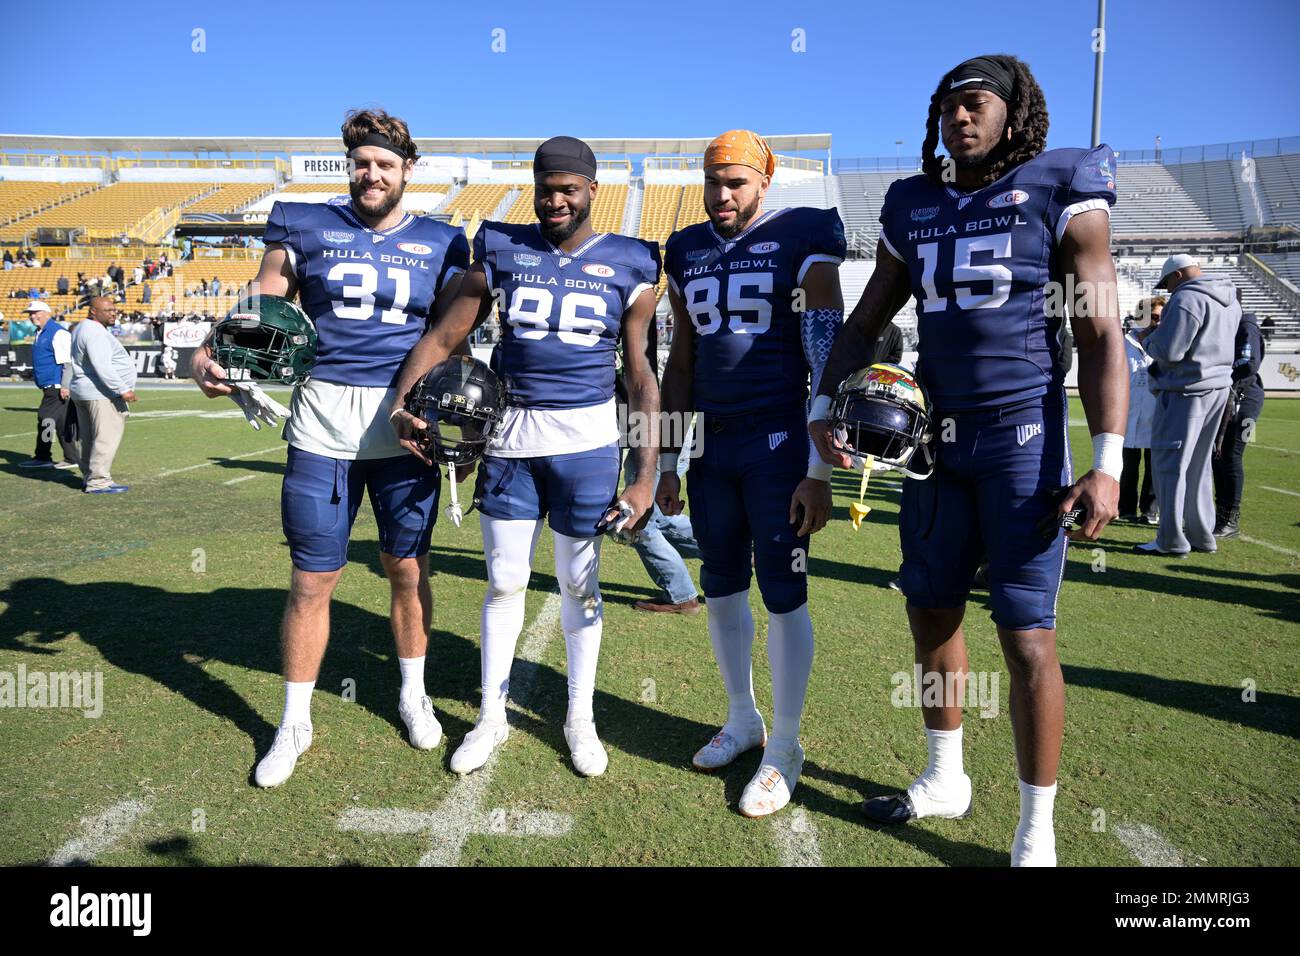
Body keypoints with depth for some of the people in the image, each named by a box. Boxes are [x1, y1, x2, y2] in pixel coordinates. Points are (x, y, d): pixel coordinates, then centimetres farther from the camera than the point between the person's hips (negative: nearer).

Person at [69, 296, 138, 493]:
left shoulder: (83, 329, 19)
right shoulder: (95, 332, -15)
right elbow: (102, 367, -25)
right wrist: (122, 389, -26)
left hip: (83, 393, 11)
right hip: (102, 395, -11)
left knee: (90, 439, 13)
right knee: (107, 438, -10)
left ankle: (90, 477, 19)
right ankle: (98, 482, -11)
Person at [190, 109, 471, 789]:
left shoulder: (439, 244, 9)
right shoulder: (309, 228, 7)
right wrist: (210, 350, -14)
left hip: (406, 422, 1)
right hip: (322, 420, 0)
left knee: (408, 568, 11)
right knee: (312, 578, 4)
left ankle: (413, 694, 33)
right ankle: (295, 723, 22)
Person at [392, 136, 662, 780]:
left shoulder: (628, 267, 3)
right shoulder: (502, 251, 5)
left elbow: (641, 378, 2)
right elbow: (444, 337, 5)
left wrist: (647, 474, -4)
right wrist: (401, 402, -9)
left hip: (587, 440, -1)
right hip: (509, 436, 1)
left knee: (579, 584, 8)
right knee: (504, 580, 8)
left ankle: (580, 718, 27)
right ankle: (492, 714, 26)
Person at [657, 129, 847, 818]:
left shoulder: (801, 241, -4)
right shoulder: (687, 252, 12)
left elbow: (826, 363, -8)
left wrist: (819, 469, -13)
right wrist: (666, 462, 14)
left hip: (779, 443, -5)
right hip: (711, 445, 6)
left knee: (783, 592, -1)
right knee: (722, 585, 12)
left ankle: (784, 748, 14)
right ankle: (742, 718, 31)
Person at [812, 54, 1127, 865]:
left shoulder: (1060, 194, -2)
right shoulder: (913, 208, 11)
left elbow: (1101, 336, -6)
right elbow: (866, 322, 16)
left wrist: (1107, 462, -14)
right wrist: (825, 406, 1)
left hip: (1024, 437, -5)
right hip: (935, 436, 5)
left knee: (1027, 637, -4)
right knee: (932, 612, 12)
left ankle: (1037, 833, 14)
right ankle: (946, 780, 33)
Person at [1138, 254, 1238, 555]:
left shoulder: (1186, 299, -16)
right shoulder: (1231, 302, 14)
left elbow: (1167, 352, -21)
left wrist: (1148, 341, 0)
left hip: (1186, 391, -9)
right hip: (1218, 387, 9)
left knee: (1169, 464, -2)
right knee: (1198, 466, 16)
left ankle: (1171, 540, 0)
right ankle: (1202, 535, 22)